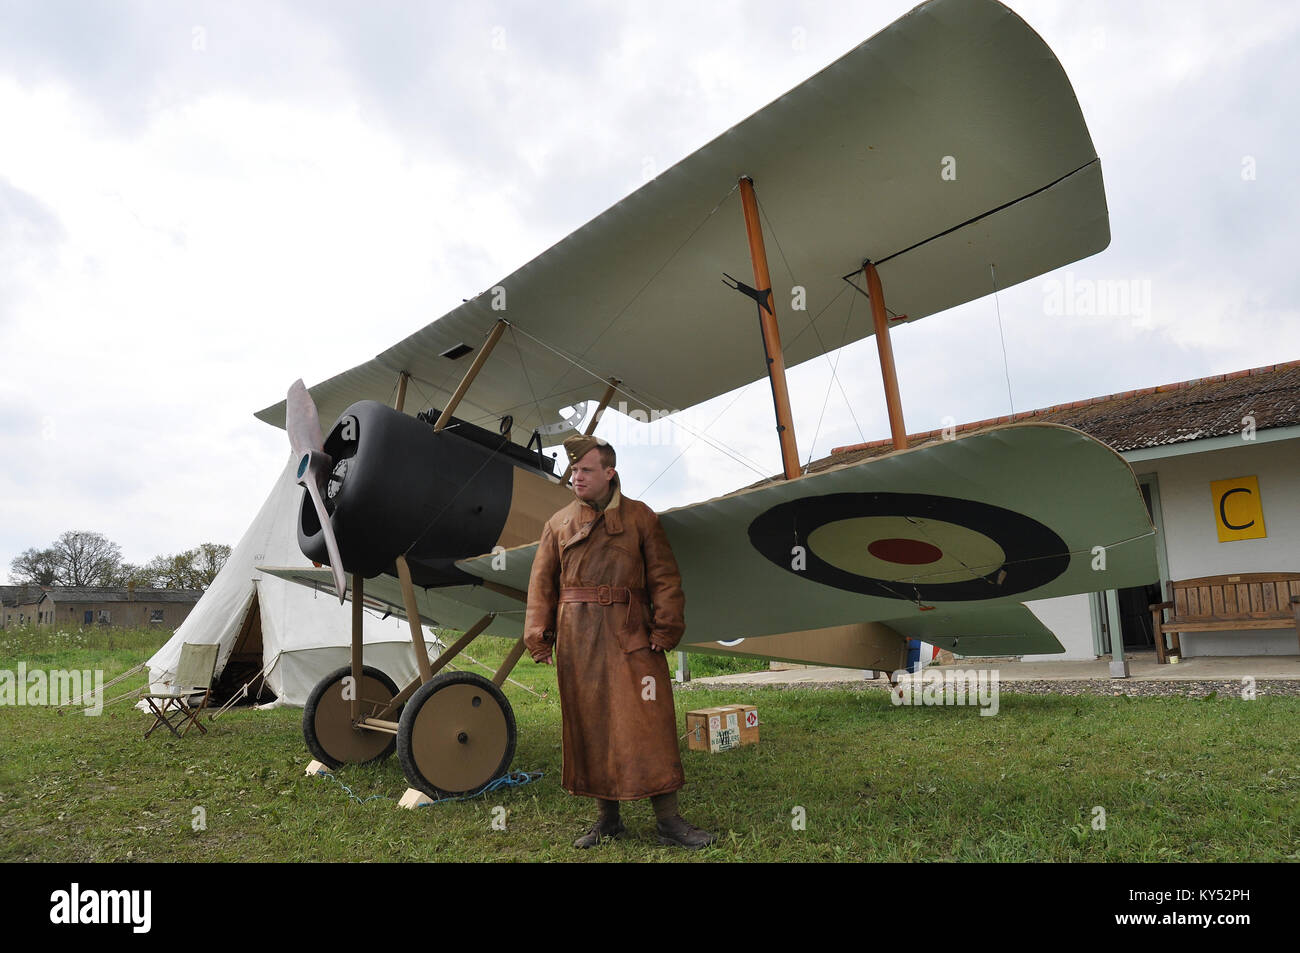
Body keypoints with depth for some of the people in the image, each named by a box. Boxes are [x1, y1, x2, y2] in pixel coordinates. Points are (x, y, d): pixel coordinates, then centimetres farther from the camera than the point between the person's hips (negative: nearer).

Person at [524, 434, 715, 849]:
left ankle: (668, 819, 6)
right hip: (577, 639, 3)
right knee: (588, 725, 7)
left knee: (648, 722, -4)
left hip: (630, 635, -2)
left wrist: (665, 629, -6)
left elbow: (664, 577, 3)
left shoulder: (640, 517, 6)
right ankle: (607, 818, 21)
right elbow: (542, 582, 11)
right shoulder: (558, 523, 12)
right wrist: (539, 635, 2)